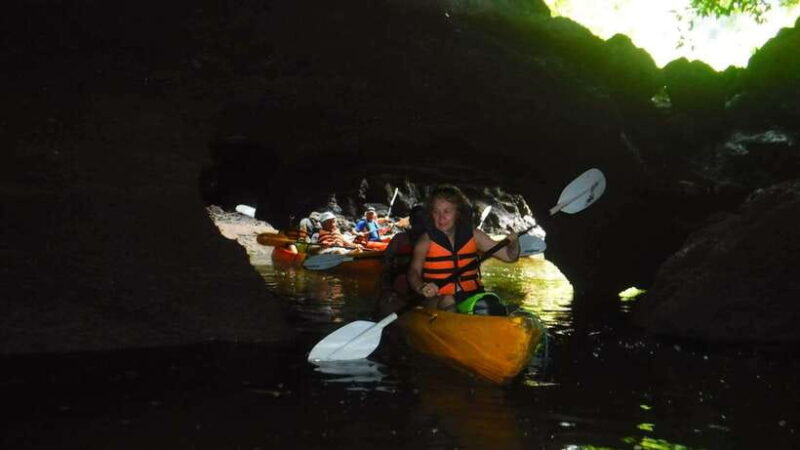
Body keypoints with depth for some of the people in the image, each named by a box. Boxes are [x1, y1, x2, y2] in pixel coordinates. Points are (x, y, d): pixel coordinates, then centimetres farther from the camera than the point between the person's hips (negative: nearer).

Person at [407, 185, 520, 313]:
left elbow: (509, 256, 7)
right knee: (448, 302, -33)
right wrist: (421, 287, -36)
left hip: (469, 297, 2)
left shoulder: (472, 235, 5)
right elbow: (413, 272, -13)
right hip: (436, 300, -2)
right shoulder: (427, 240, -2)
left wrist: (514, 243, -16)